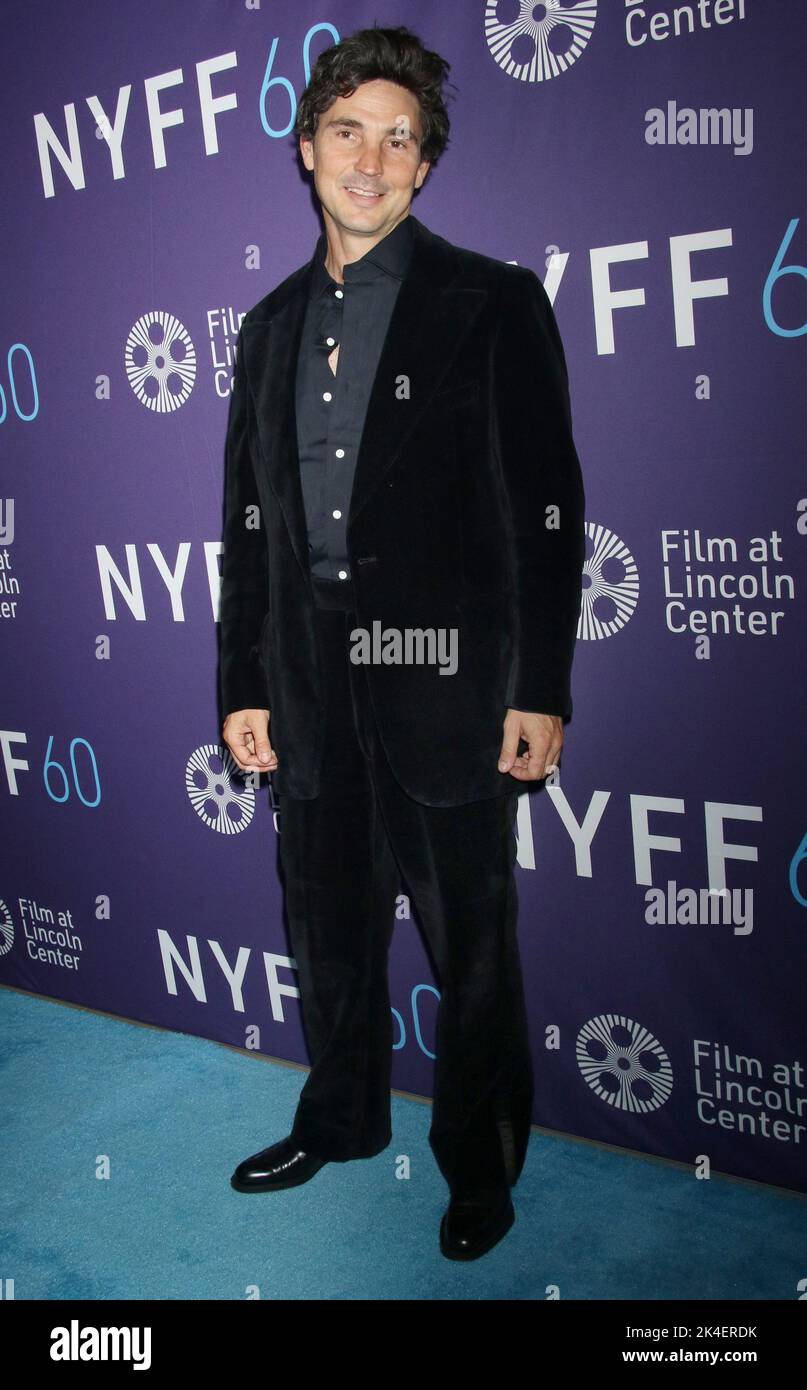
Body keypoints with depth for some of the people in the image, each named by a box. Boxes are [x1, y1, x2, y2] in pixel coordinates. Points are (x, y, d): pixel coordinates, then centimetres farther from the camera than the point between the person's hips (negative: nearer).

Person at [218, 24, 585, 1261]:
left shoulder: (493, 304, -1)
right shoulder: (273, 325, 13)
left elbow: (549, 511, -6)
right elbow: (248, 523, 13)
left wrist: (541, 692, -11)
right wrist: (243, 686, 9)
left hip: (445, 683, -5)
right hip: (312, 689, 5)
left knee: (471, 947, 7)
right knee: (329, 926, 18)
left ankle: (481, 1164, 28)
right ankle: (341, 1118, 40)